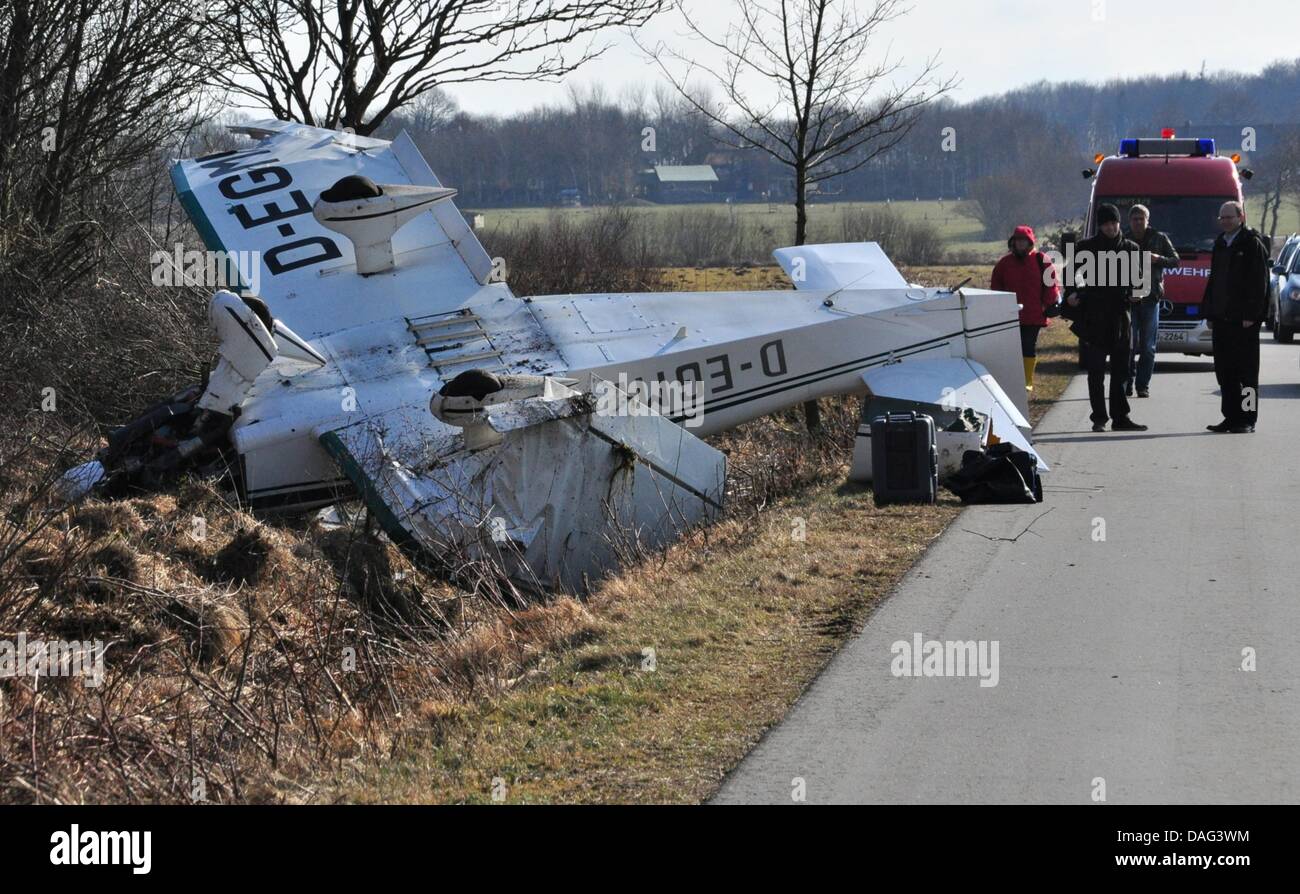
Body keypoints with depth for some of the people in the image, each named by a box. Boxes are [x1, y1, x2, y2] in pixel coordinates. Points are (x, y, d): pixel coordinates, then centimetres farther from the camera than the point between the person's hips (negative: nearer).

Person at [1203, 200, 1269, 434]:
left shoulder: (1252, 244, -5)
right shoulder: (1220, 244, 18)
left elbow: (1259, 283, -11)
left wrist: (1250, 316, -17)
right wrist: (1210, 314, 14)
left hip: (1243, 319, -7)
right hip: (1221, 318, 7)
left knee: (1246, 370, -4)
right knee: (1224, 371, 8)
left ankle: (1247, 419, -2)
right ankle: (1231, 417, 13)